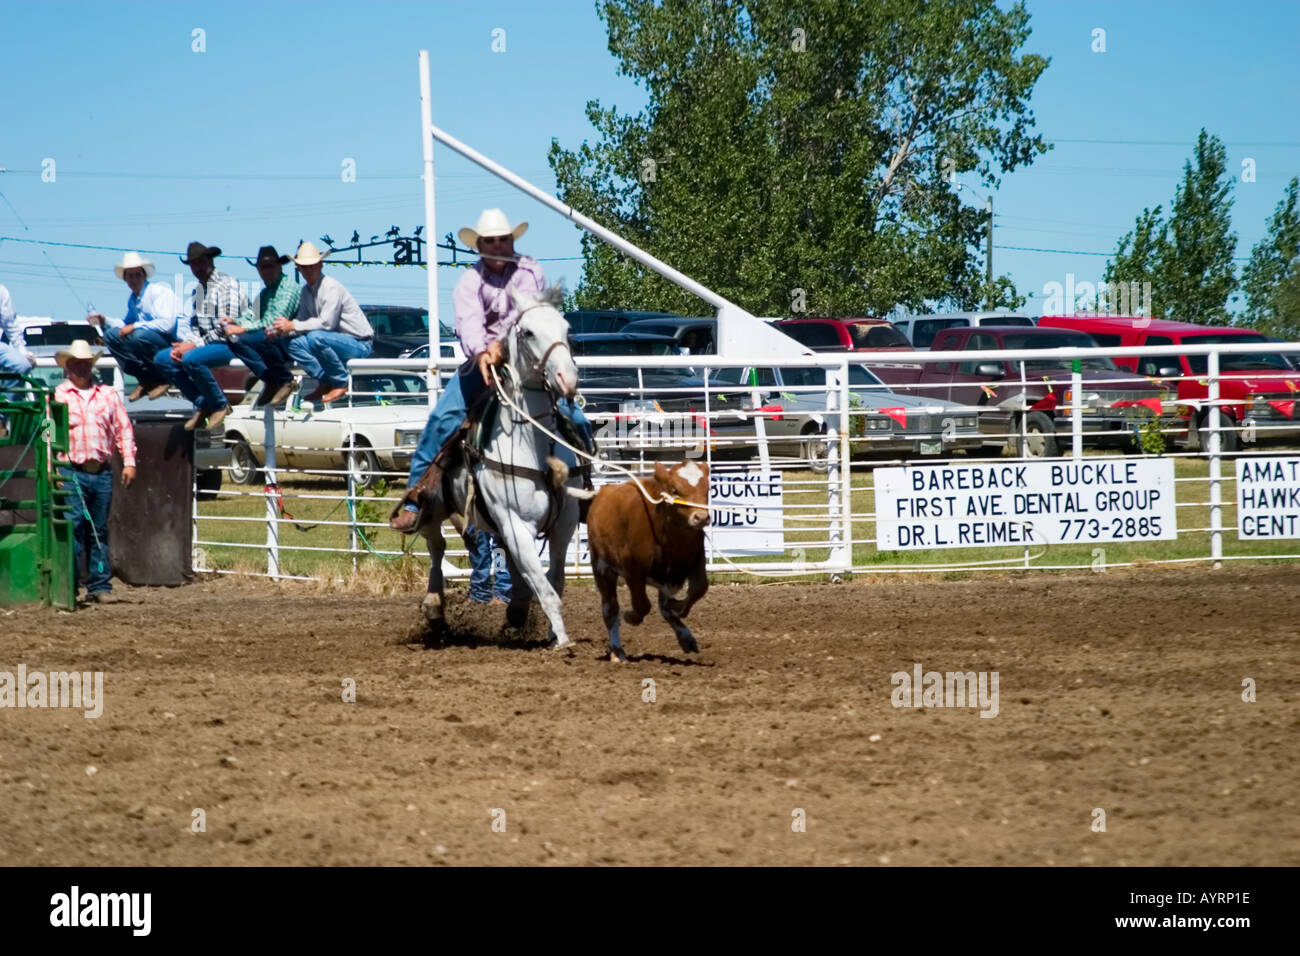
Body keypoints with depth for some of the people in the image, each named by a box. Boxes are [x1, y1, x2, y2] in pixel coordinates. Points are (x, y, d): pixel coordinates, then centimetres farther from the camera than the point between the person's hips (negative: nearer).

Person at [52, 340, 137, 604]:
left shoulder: (109, 395, 14)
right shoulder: (58, 396, 5)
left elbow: (123, 429, 13)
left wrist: (129, 462, 2)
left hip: (102, 472, 3)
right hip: (71, 472, -3)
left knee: (99, 531, 7)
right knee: (72, 529, -10)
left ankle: (99, 586, 11)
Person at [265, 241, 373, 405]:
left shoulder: (331, 287, -18)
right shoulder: (306, 292, 9)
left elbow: (326, 323, -26)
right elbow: (303, 322, 10)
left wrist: (292, 326, -22)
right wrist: (279, 331, -10)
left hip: (359, 345, -8)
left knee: (316, 337, -33)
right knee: (294, 344, -8)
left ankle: (341, 382, -15)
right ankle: (326, 382, -5)